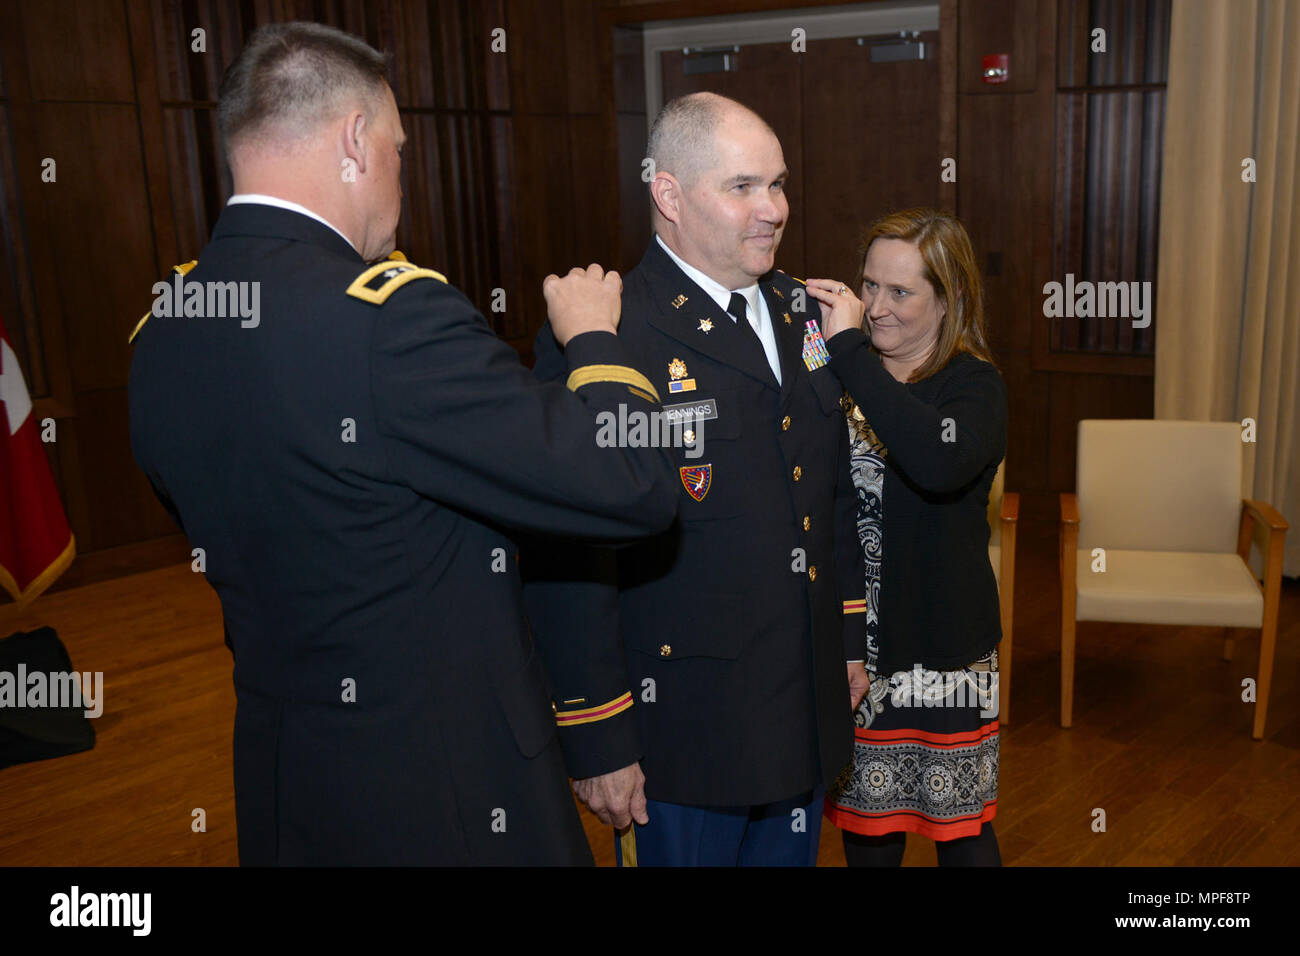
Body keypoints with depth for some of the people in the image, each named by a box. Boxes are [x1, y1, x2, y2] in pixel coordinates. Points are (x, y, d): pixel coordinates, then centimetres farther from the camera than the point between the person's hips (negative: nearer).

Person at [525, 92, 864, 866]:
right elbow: (568, 564, -19)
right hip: (683, 731, -6)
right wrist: (599, 744, -16)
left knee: (794, 854, 22)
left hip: (807, 713, 7)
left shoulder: (800, 312, 6)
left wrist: (850, 636, 16)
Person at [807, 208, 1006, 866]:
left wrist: (850, 350, -31)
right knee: (867, 816, 17)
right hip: (852, 641, 4)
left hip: (943, 648, -4)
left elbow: (941, 460, -35)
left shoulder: (974, 384, -11)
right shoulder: (845, 379, 3)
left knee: (959, 824, 11)